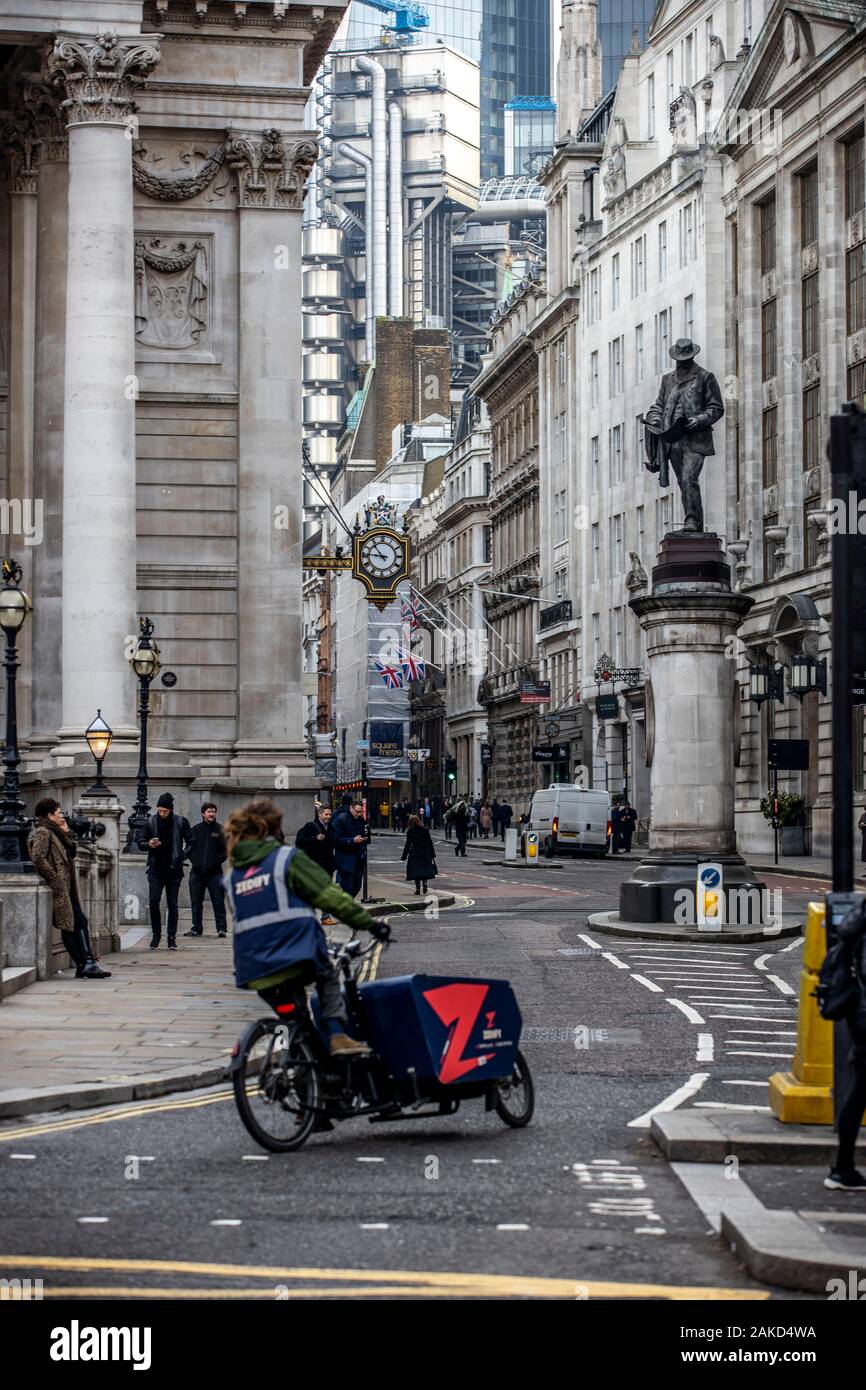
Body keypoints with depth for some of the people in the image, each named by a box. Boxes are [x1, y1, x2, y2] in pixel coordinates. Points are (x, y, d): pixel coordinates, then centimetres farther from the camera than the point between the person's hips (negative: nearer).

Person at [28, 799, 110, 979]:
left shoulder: (53, 832, 21)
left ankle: (87, 964, 0)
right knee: (69, 926, -8)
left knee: (80, 922, 4)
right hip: (59, 889, -10)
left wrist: (67, 833, 11)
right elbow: (38, 858, -23)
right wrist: (54, 880, -20)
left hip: (66, 888, 10)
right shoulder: (42, 832, -10)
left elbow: (71, 853, 22)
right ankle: (85, 965, -7)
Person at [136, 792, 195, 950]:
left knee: (172, 904, 2)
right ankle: (156, 935, 7)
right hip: (156, 869, 1)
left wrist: (183, 855, -8)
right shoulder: (150, 822, 3)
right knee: (153, 901, -8)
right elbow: (140, 842, 9)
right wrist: (149, 844, -12)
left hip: (174, 870, -1)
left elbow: (191, 842, 8)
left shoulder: (181, 822, 1)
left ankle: (172, 937, 8)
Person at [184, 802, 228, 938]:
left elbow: (226, 850, 3)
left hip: (214, 872, -3)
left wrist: (217, 861, -9)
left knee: (218, 901, -5)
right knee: (196, 902, 6)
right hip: (197, 872, 3)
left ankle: (221, 928, -2)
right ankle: (197, 929, 13)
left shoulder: (220, 830, 3)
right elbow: (189, 847, 13)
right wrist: (194, 861, -2)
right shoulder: (195, 830, 10)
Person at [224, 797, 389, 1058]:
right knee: (328, 980, 23)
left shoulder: (232, 876, 18)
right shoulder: (287, 858, 2)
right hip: (296, 956, -4)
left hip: (254, 972, 4)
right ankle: (337, 1034, 4)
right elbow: (331, 896, -2)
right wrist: (370, 923, 2)